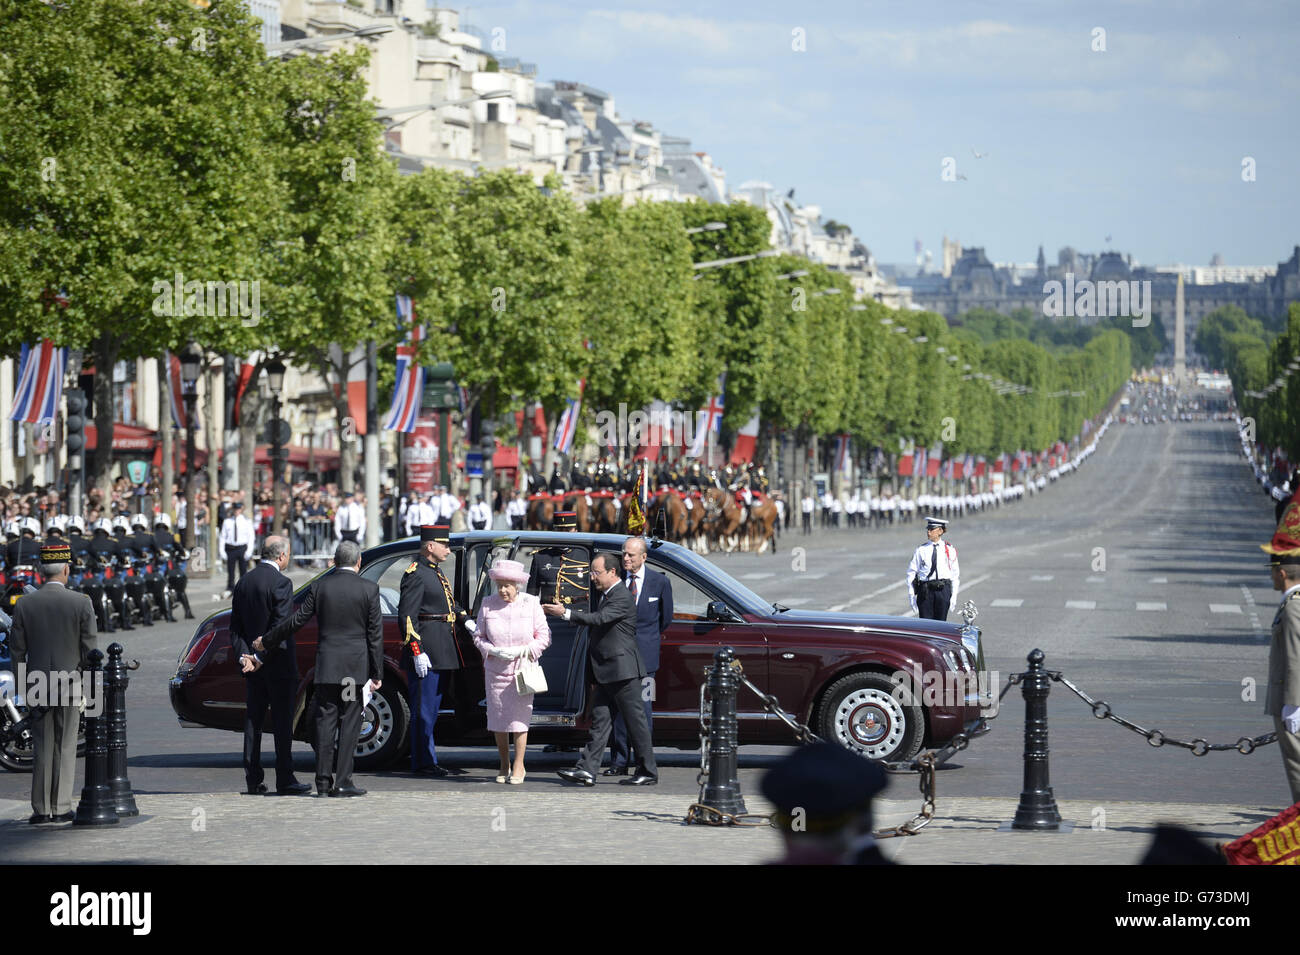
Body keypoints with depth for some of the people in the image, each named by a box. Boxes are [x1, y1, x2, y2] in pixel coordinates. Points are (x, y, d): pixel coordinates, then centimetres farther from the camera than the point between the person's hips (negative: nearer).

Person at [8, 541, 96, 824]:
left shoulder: (24, 605, -2)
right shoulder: (82, 603, -7)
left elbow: (17, 650, 1)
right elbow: (89, 649, -5)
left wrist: (25, 687, 10)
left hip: (37, 685, 2)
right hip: (71, 684, -2)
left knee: (42, 748, 8)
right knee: (66, 747, 5)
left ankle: (41, 809, 8)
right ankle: (61, 808, 4)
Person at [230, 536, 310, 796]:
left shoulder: (244, 582, 9)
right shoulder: (280, 583, -14)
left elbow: (235, 626, 6)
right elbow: (281, 627, -19)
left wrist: (244, 655, -3)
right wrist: (261, 657, -15)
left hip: (253, 664, 7)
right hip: (278, 664, -6)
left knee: (253, 720, 9)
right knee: (282, 721, -2)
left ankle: (253, 780, 10)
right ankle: (284, 779, -1)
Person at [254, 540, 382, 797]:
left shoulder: (320, 586, 1)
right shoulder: (368, 589, -3)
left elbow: (297, 621, 4)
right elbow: (375, 633, -3)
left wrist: (266, 641, 17)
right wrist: (377, 673, 2)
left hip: (326, 666, 2)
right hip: (355, 667, -2)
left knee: (325, 723, 6)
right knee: (349, 723, 0)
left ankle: (323, 781, 4)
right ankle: (342, 782, -4)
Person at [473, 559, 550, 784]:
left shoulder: (531, 604, -2)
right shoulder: (488, 604, 1)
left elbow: (544, 637, 1)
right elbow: (479, 637, 7)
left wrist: (521, 651, -13)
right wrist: (495, 651, -12)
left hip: (522, 669, -2)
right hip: (495, 670, 2)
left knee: (519, 718, -6)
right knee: (498, 719, 5)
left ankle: (518, 766, 3)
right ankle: (504, 767, 17)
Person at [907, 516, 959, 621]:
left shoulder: (949, 550, 5)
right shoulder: (921, 550, 4)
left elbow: (955, 574, 8)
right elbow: (911, 573, 5)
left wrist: (954, 596, 2)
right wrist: (911, 596, 0)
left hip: (943, 590, 0)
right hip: (925, 591, 0)